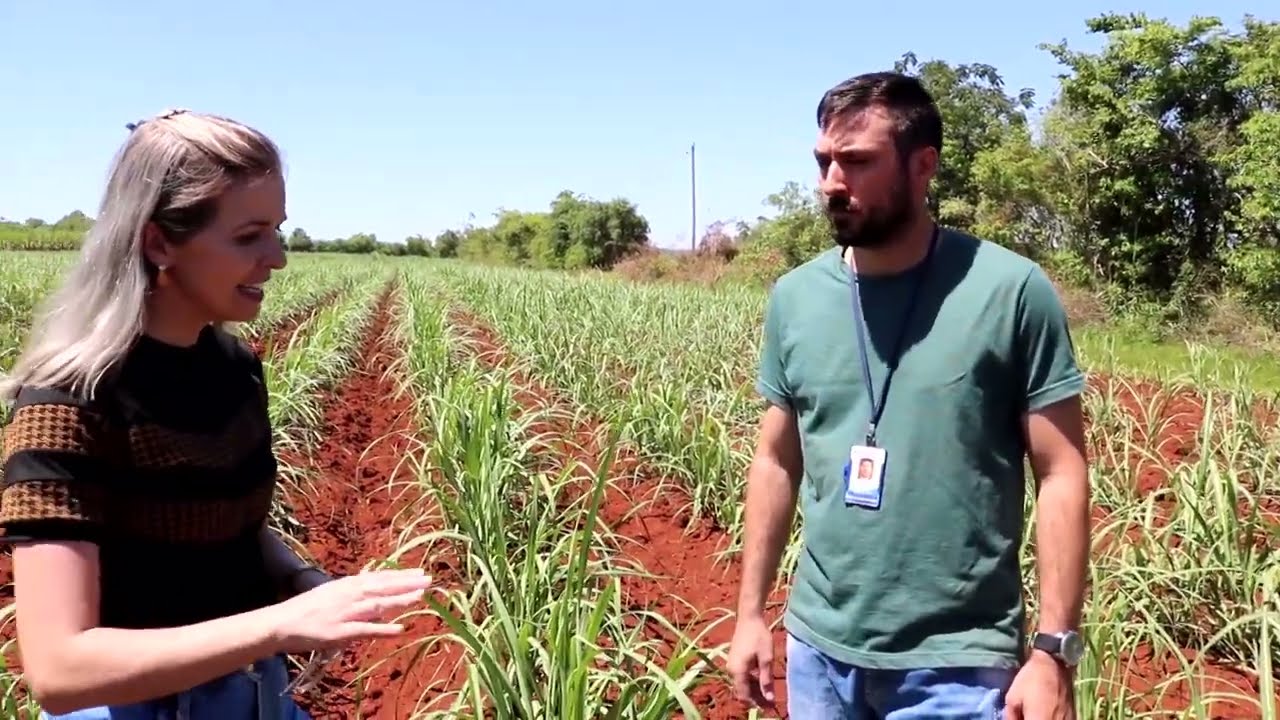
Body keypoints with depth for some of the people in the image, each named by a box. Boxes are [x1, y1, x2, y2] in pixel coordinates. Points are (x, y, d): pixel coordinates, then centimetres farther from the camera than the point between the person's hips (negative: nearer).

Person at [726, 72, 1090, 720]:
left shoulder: (1011, 291, -12)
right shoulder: (794, 298, -1)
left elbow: (1062, 476, -9)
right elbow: (776, 462, 6)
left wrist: (1054, 650, -10)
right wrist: (750, 611, 7)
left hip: (958, 662, -3)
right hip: (818, 648, 4)